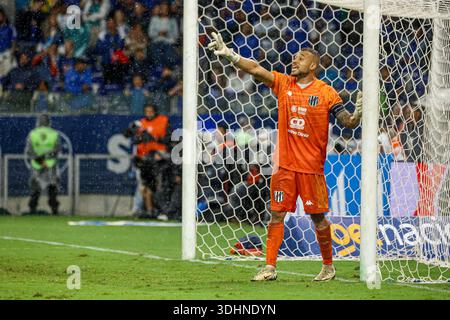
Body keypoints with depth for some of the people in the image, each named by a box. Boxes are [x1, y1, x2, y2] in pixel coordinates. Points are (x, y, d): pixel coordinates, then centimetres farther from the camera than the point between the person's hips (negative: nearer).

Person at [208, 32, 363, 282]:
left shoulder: (326, 93, -5)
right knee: (277, 214, 0)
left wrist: (356, 115, -28)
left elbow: (347, 122, -6)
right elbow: (255, 70, -3)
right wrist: (228, 54, -13)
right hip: (284, 165, 3)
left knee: (317, 217, 4)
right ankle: (269, 267, 3)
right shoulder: (284, 83, 5)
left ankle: (328, 266, 19)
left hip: (311, 167, -3)